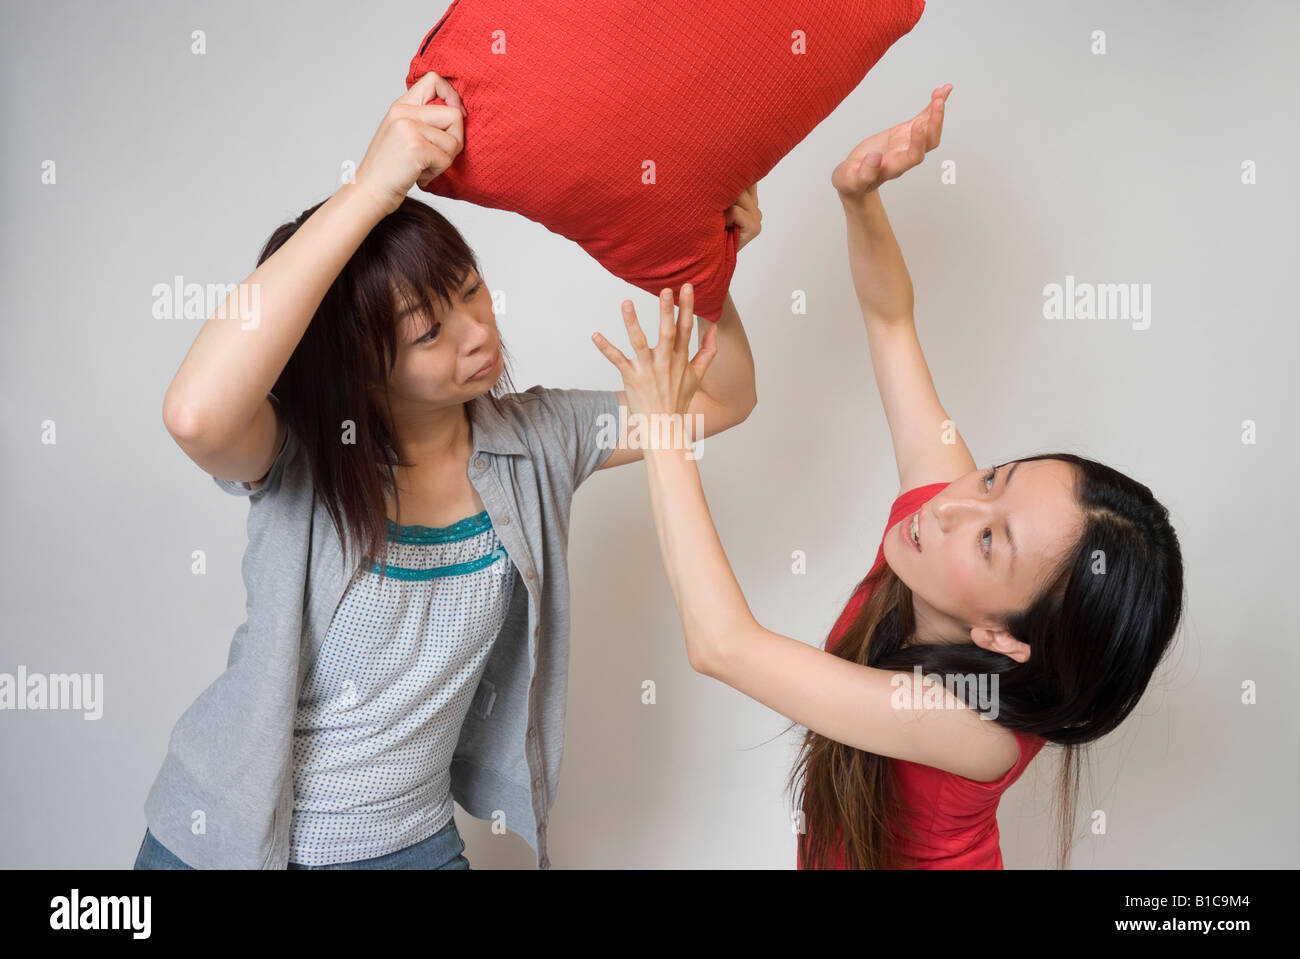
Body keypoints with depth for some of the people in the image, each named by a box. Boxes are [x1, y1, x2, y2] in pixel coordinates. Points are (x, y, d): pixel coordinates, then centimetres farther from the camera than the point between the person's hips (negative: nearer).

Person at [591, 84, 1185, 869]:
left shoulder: (968, 721, -39)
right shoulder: (939, 504, -23)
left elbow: (722, 644, -43)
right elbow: (891, 318, -17)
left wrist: (664, 426, -39)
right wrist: (859, 194, -33)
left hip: (908, 856, -6)